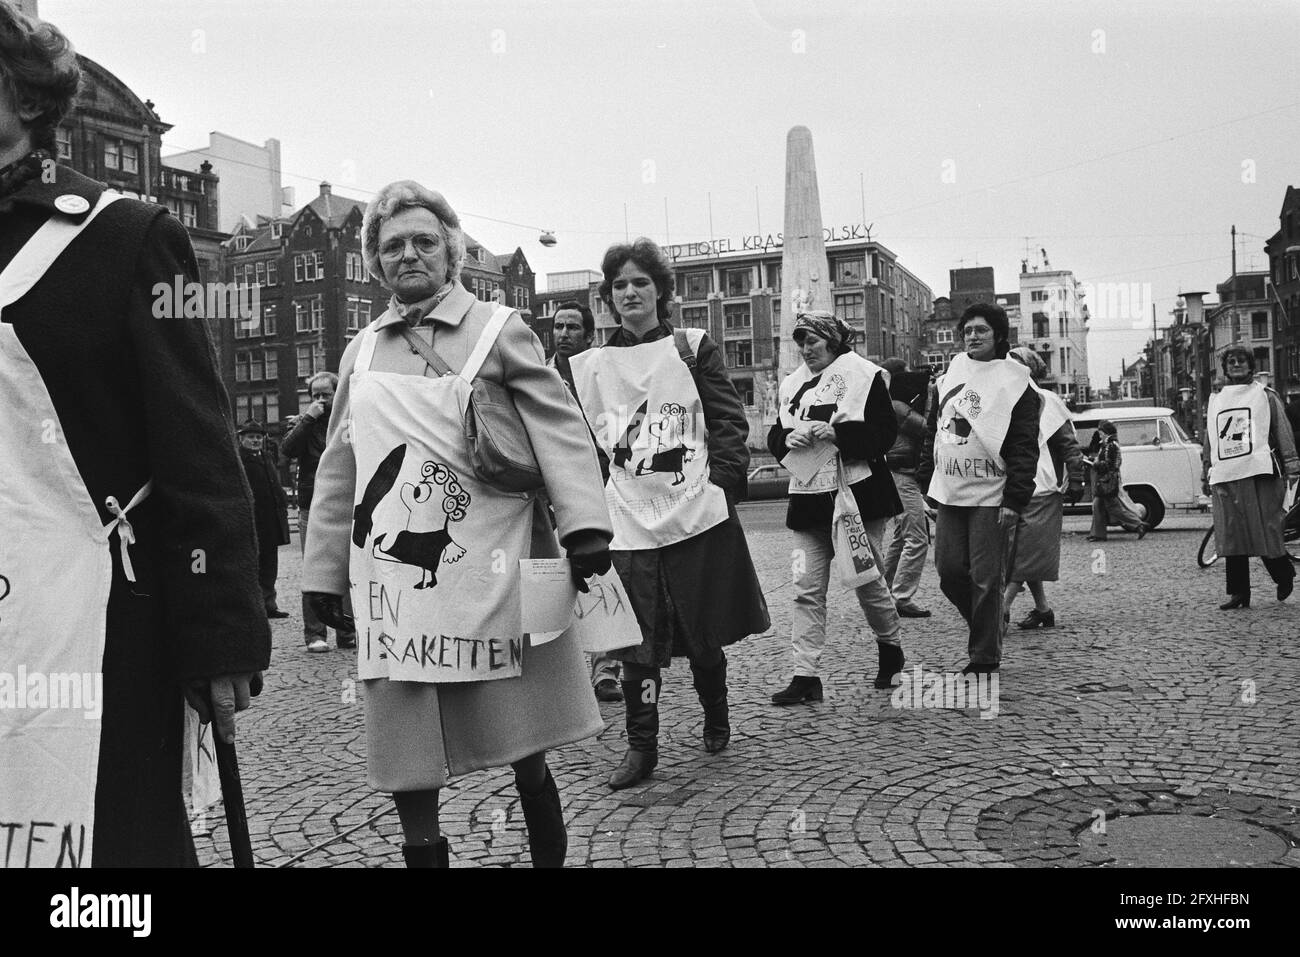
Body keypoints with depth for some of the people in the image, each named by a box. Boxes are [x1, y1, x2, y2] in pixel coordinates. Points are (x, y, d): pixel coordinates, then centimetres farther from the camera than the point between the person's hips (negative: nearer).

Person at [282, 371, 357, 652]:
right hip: (312, 507, -1)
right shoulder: (305, 422, 9)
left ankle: (347, 633, 7)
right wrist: (307, 418, -10)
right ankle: (314, 634, 2)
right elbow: (287, 449, -8)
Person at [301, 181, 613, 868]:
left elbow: (559, 430, -6)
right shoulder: (361, 351, 14)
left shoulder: (498, 330, 2)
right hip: (392, 581, 4)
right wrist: (324, 570, 13)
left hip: (485, 575, -3)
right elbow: (338, 469, 17)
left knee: (525, 753, 5)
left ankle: (549, 855, 23)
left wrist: (584, 527, -19)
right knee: (404, 754, 6)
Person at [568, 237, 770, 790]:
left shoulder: (693, 348, 4)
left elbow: (729, 421, 1)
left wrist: (722, 482, -10)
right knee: (637, 639, 0)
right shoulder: (590, 366, 8)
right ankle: (640, 745, 12)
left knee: (704, 632, 9)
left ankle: (716, 718, 34)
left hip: (698, 515, -1)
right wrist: (597, 496, 0)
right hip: (630, 524, 1)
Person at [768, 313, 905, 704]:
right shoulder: (793, 384, 13)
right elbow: (775, 436, 15)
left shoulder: (862, 375, -2)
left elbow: (885, 432, -9)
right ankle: (805, 675, 1)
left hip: (855, 493, -4)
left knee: (867, 578, 6)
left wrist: (838, 433, -21)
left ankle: (890, 648, 32)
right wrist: (789, 439, -8)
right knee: (807, 587, -1)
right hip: (808, 496, 4)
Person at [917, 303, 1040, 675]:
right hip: (949, 495, 6)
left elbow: (1024, 447, -7)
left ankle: (984, 658, 8)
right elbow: (933, 431, 19)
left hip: (991, 497, -5)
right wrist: (926, 480, 14)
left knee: (986, 579, -3)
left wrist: (1015, 499, -14)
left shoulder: (1015, 383, -3)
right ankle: (989, 626, 30)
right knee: (949, 571, 6)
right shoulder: (950, 376, 14)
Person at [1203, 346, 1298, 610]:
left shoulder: (1266, 395, 8)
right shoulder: (1215, 400, 18)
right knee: (1231, 535, 0)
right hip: (1225, 476, 4)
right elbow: (1209, 439, 23)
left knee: (1265, 531, -6)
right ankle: (1238, 593, 5)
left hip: (1259, 472, -4)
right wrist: (1208, 469, 18)